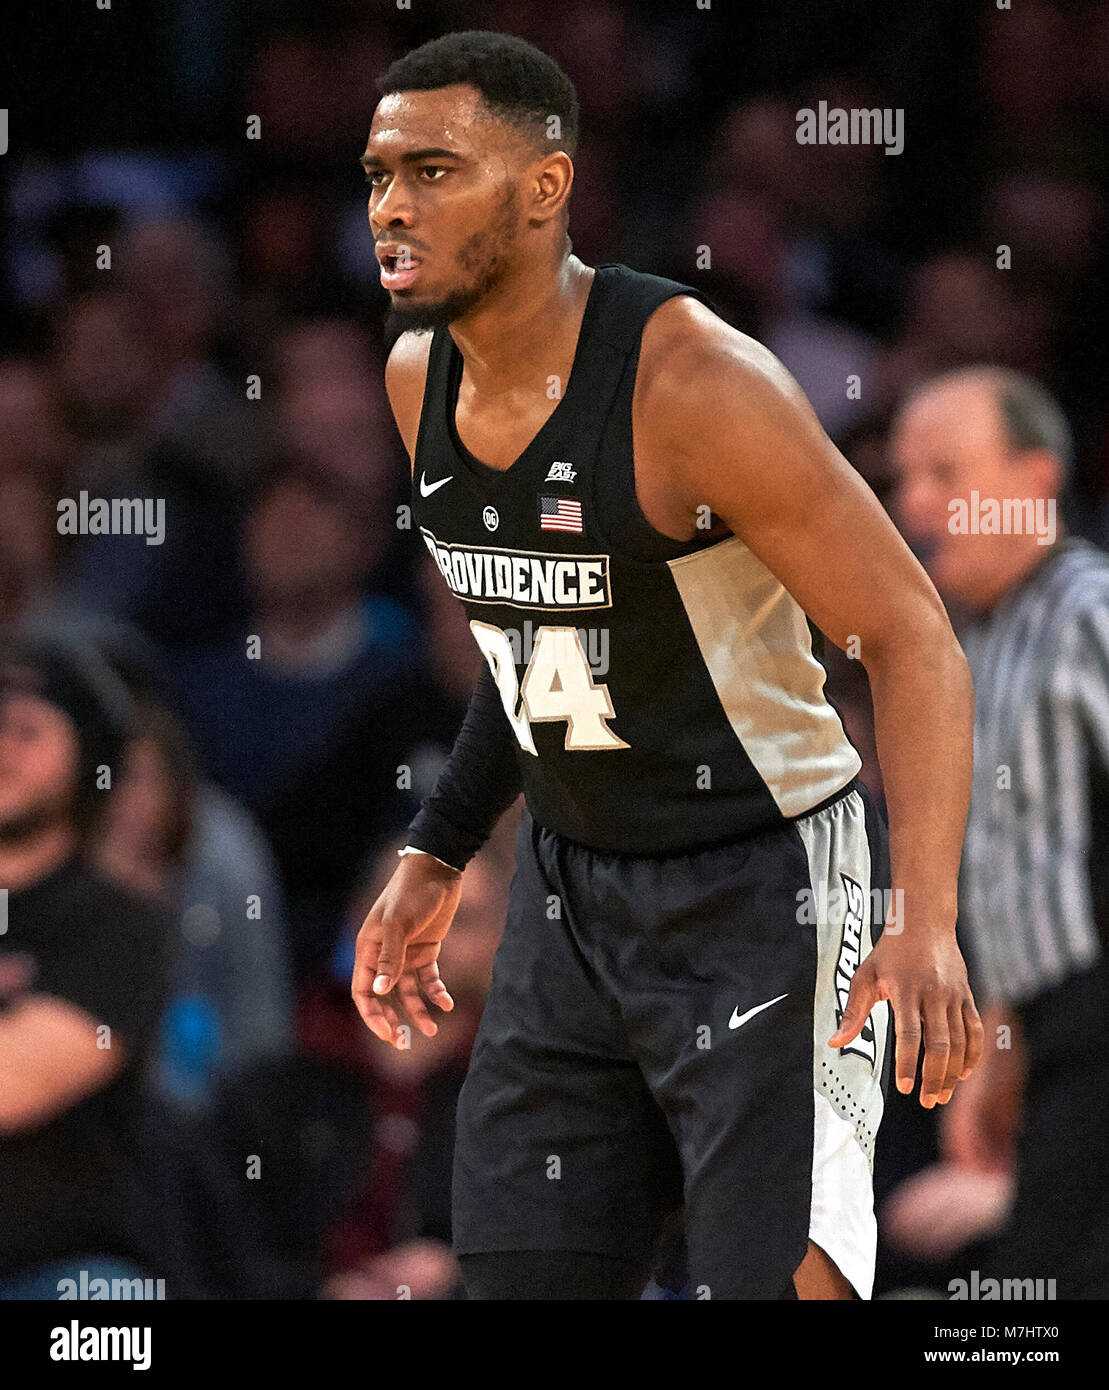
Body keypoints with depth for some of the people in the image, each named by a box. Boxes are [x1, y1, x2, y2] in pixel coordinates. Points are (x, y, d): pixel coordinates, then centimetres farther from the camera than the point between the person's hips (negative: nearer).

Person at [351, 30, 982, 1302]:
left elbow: (910, 639, -21)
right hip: (575, 894, 7)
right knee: (519, 1279, 5)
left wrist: (926, 924, -33)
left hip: (767, 893, -7)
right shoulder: (421, 376, 1)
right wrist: (435, 855, 17)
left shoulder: (694, 381, -23)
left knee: (783, 1285, -14)